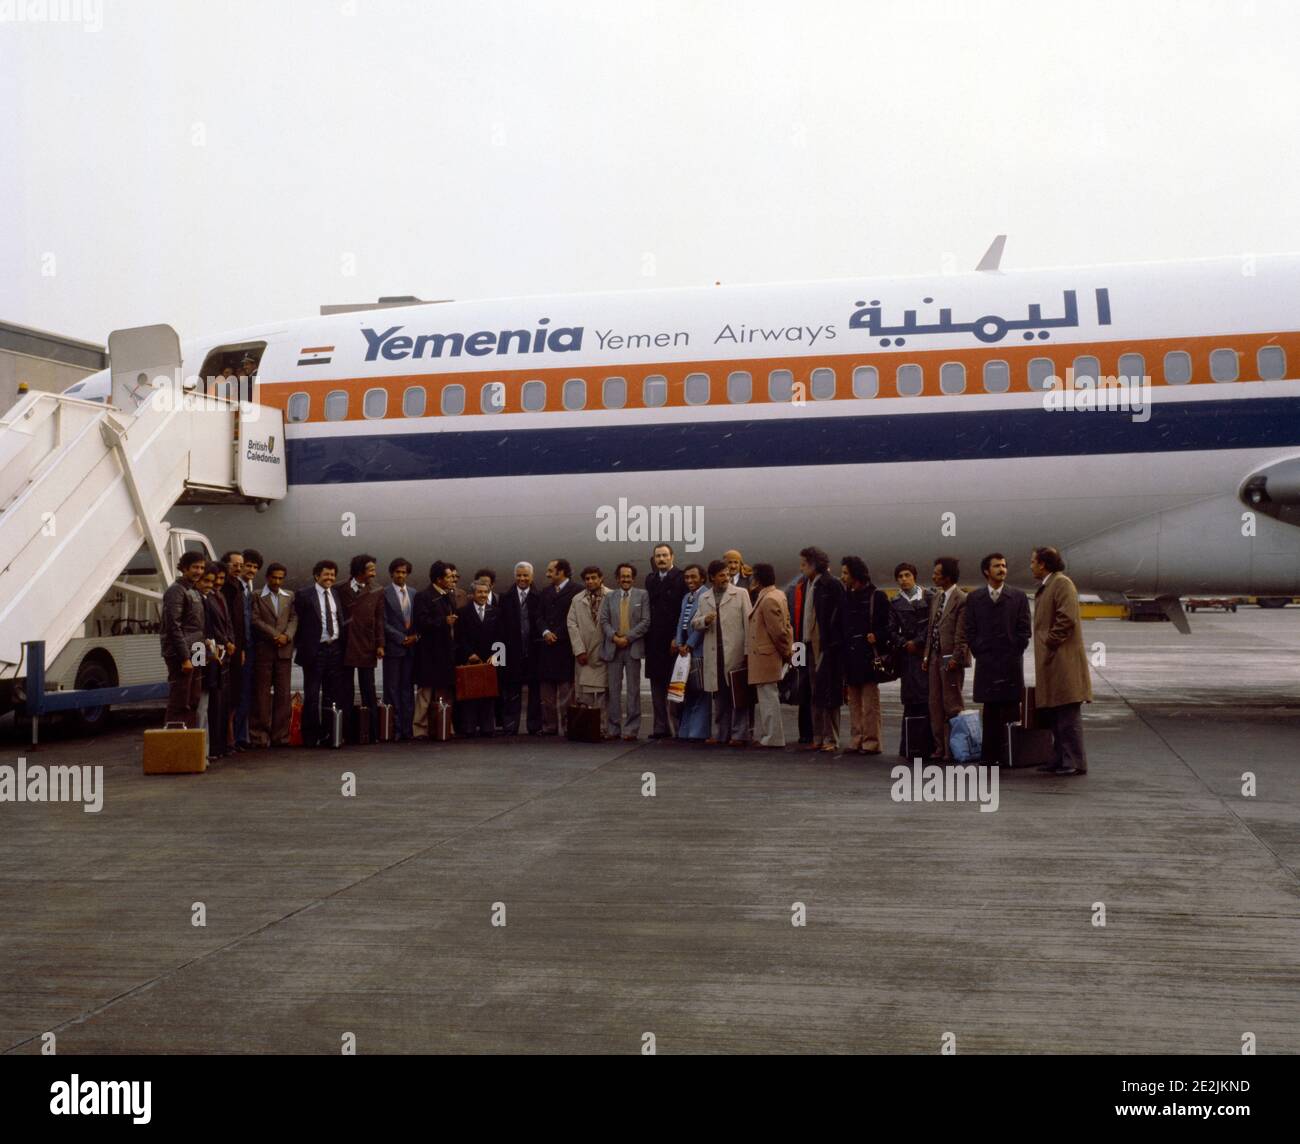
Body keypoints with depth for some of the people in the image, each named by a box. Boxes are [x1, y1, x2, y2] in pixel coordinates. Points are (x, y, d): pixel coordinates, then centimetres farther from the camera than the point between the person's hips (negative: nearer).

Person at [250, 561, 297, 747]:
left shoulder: (289, 596, 14)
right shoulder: (257, 597, 2)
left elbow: (294, 618, 8)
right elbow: (256, 620, -6)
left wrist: (287, 636, -9)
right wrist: (275, 635, -12)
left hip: (284, 650, 3)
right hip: (263, 650, -3)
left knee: (283, 694, 2)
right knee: (262, 694, -1)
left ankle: (280, 735, 6)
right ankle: (260, 736, 4)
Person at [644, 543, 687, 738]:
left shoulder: (680, 579, -4)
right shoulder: (650, 579, 15)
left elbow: (683, 610, -8)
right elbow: (648, 608, 15)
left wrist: (677, 638, -13)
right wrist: (647, 637, 7)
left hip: (672, 640, -5)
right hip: (654, 640, 6)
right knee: (657, 684, 6)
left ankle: (675, 726, 1)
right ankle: (660, 727, 9)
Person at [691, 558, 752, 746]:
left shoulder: (741, 594, 3)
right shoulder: (704, 598, 15)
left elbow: (748, 622, -1)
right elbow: (694, 623, 17)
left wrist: (748, 651, -7)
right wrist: (705, 620, -6)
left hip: (735, 653, -4)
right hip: (714, 656, 4)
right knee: (719, 696, 9)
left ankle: (739, 735, 2)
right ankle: (720, 734, 16)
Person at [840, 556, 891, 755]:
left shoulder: (876, 596, -3)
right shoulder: (846, 596, 15)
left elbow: (889, 625, -4)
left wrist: (876, 636, -20)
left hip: (868, 656, -6)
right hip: (850, 656, 6)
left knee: (870, 703, -4)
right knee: (854, 702, 9)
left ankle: (872, 742, 0)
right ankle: (856, 741, 14)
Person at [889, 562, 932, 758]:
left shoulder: (928, 598, 7)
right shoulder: (895, 603, 13)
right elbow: (892, 631, 10)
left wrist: (918, 642, -5)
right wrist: (905, 644, -4)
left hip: (926, 652, -1)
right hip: (908, 655, 1)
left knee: (928, 696, -7)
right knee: (910, 699, -3)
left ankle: (927, 745, -3)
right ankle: (909, 747, -1)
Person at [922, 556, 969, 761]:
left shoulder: (961, 600, -11)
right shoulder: (935, 598, 14)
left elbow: (962, 634, -13)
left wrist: (955, 659, -16)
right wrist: (926, 656, 12)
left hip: (950, 660, -8)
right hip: (934, 658, 8)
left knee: (951, 705, -1)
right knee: (935, 704, 9)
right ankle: (939, 746, 16)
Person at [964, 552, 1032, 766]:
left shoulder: (1018, 597, 6)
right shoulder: (974, 598, 9)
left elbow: (1024, 631, 5)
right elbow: (969, 631, 8)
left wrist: (1013, 653, -2)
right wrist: (980, 653, 0)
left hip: (1011, 663, -1)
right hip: (985, 663, 1)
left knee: (1010, 710, -2)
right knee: (990, 711, 2)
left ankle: (1009, 754, 1)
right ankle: (989, 754, 5)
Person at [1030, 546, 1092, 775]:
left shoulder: (1062, 583, -9)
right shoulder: (1044, 588, 21)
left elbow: (1067, 619, -19)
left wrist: (1050, 643, -15)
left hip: (1063, 660, -10)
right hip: (1050, 663, 10)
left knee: (1068, 714, -8)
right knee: (1053, 714, 13)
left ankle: (1075, 763, -5)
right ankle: (1062, 760, 20)